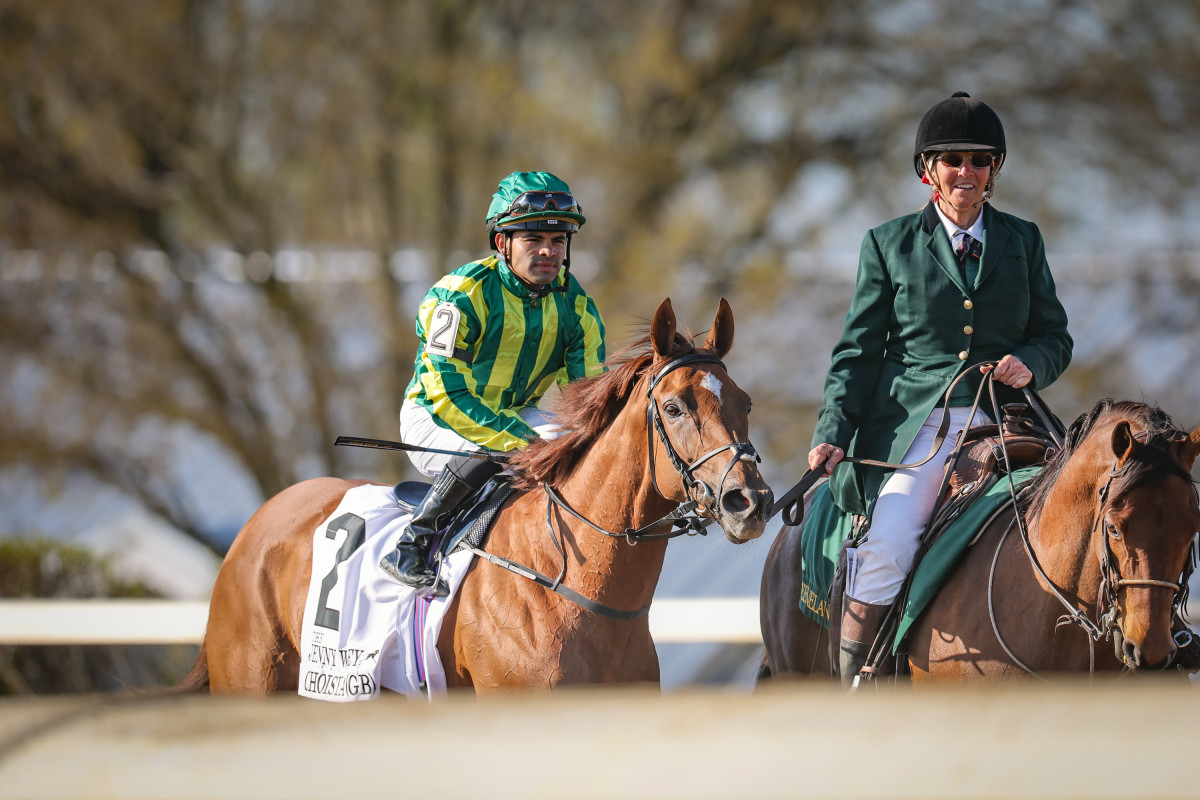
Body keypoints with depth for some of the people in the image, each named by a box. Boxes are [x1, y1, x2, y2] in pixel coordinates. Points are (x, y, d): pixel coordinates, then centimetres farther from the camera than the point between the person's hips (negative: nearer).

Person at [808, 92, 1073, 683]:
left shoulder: (1022, 241, 16)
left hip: (1000, 423, 2)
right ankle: (853, 688, -16)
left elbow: (1054, 337, 20)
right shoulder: (889, 245, 10)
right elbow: (859, 350, 8)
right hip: (912, 423, -2)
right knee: (886, 546, -25)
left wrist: (1031, 363, -5)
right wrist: (834, 432, -5)